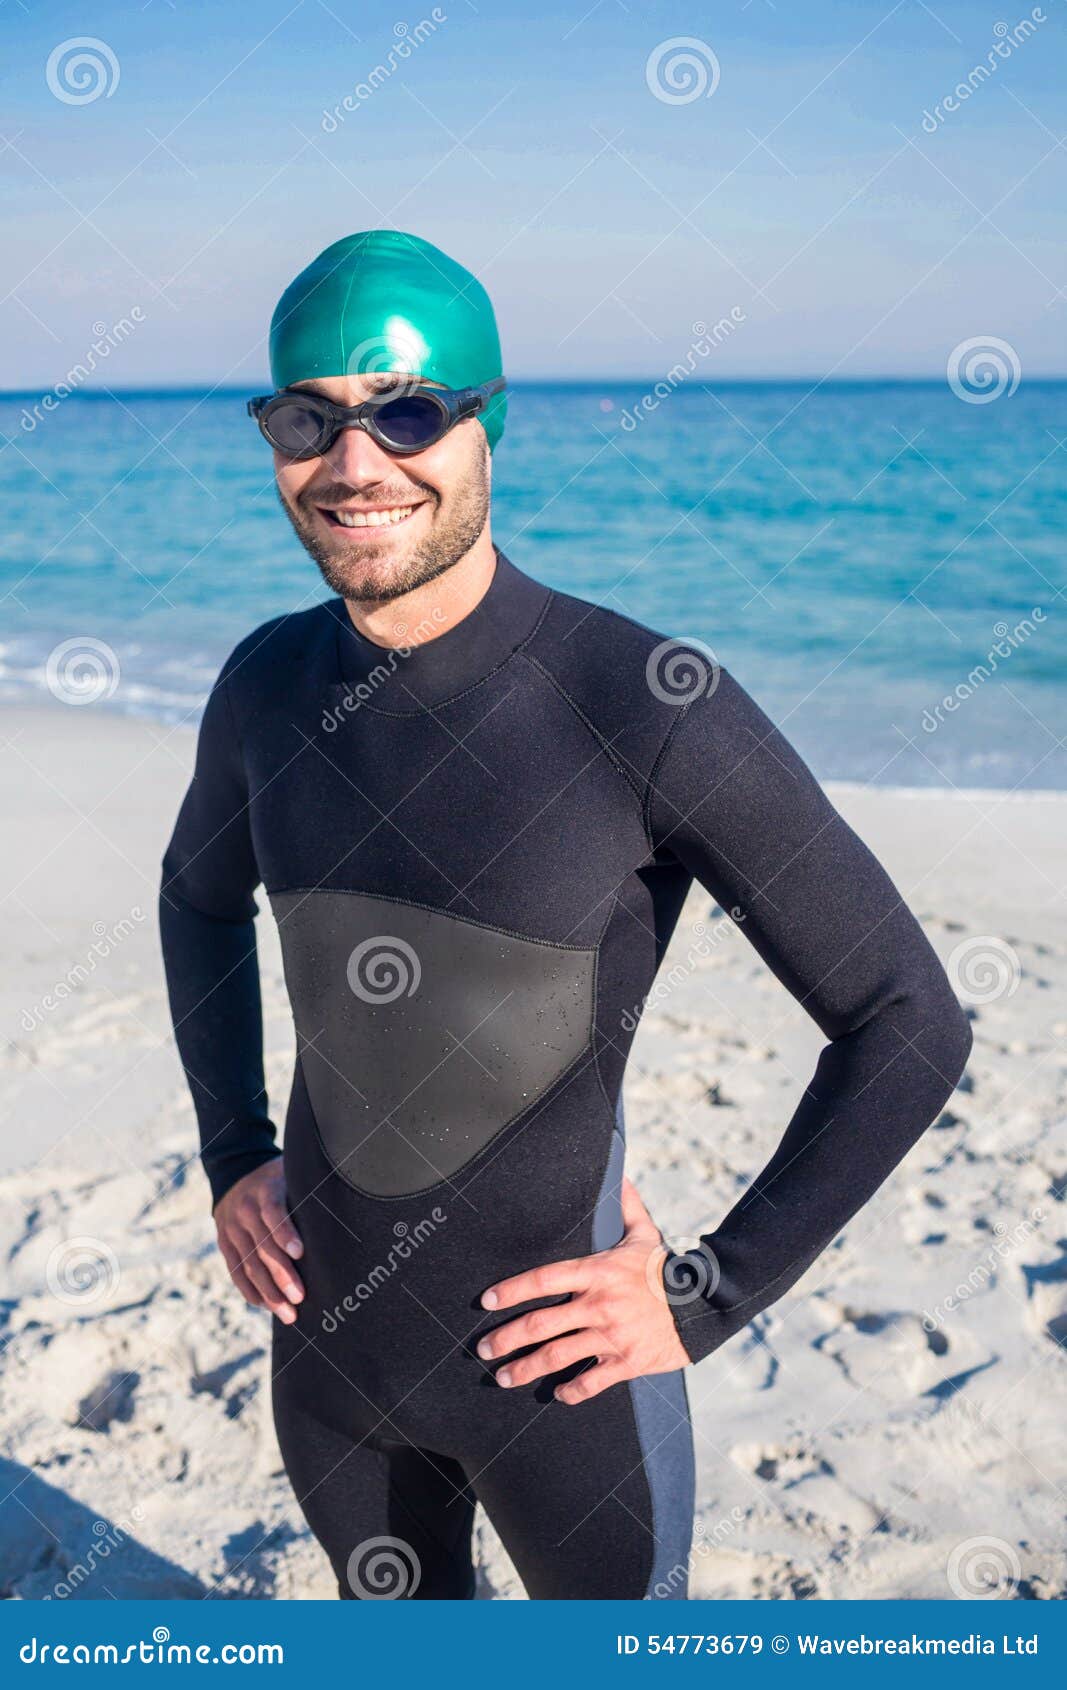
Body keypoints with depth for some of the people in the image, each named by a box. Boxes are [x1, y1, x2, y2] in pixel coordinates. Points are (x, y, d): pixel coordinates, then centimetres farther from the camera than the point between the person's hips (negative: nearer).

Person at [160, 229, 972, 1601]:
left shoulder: (648, 705, -22)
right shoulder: (269, 686, -6)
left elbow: (910, 1025, -16)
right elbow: (201, 896, 16)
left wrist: (711, 1298, -14)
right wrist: (231, 1157, 7)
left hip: (555, 1360, -5)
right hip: (326, 1336, 5)